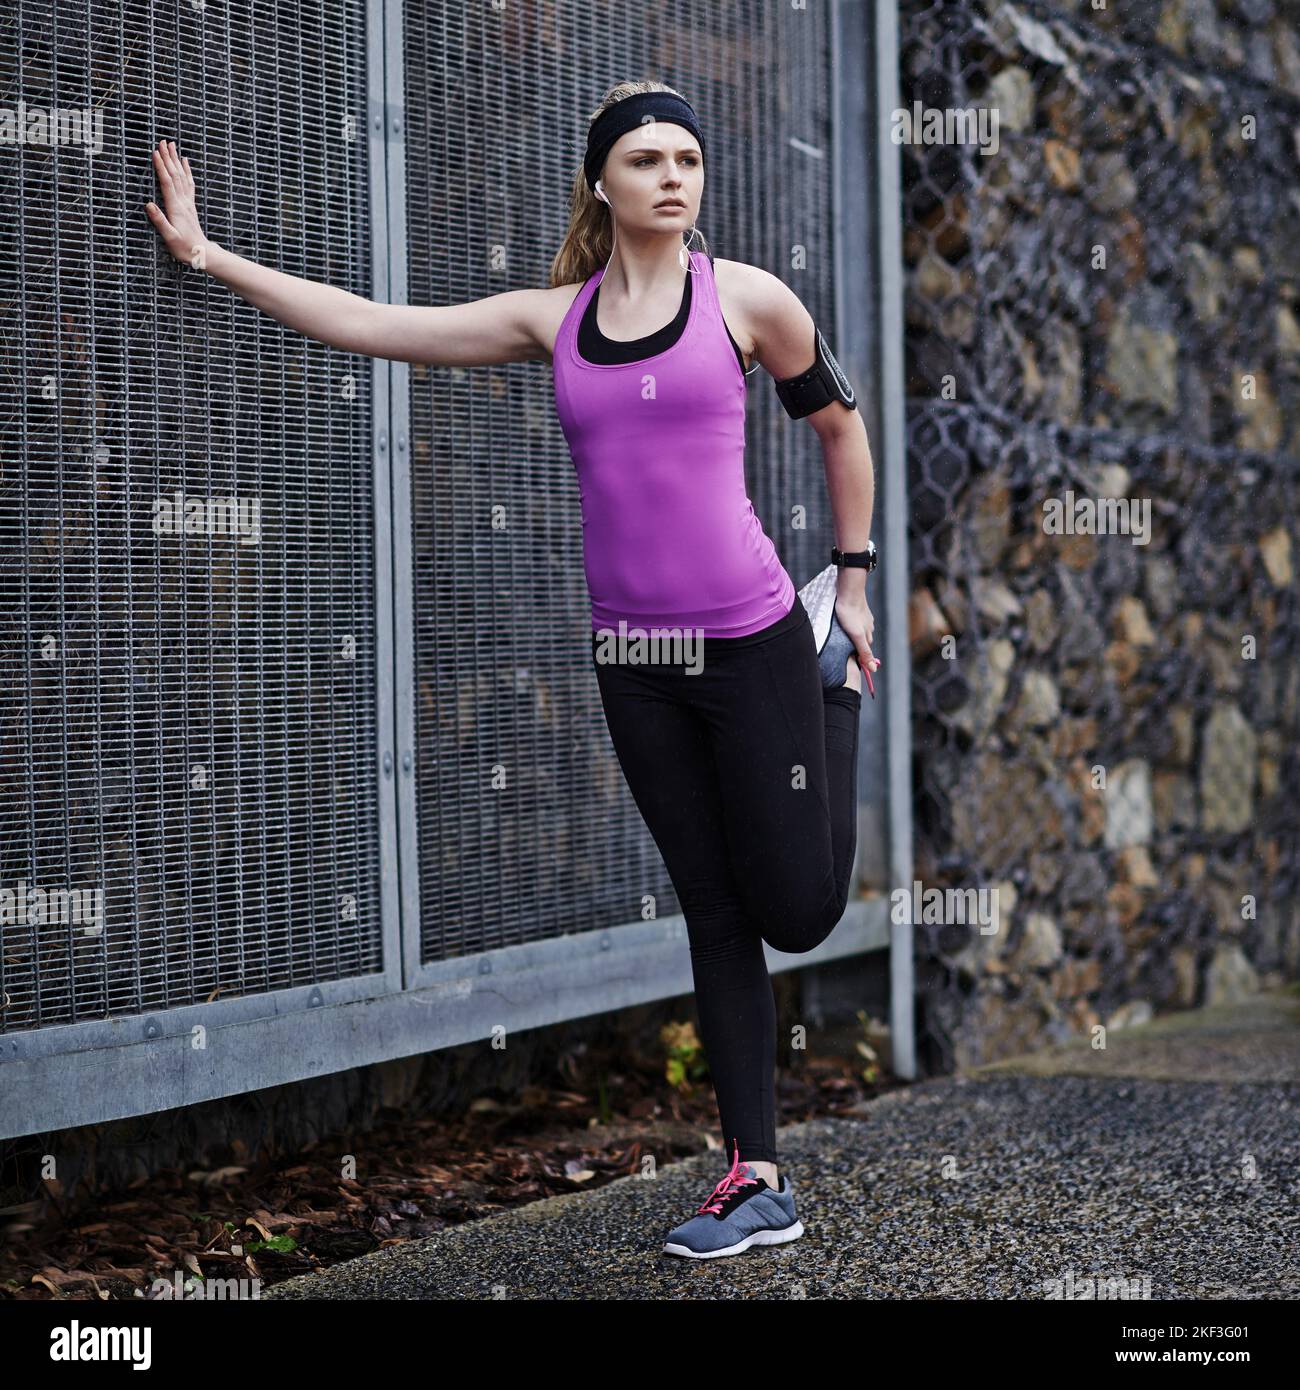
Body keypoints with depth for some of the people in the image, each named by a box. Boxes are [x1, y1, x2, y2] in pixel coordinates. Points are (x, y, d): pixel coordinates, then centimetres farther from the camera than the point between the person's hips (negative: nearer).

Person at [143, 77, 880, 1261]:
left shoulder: (745, 299, -2)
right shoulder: (553, 321, 5)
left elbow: (839, 424, 12)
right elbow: (366, 324, 6)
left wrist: (854, 581, 13)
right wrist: (208, 254, 6)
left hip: (752, 642, -3)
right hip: (635, 661, 3)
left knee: (796, 909, 0)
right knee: (714, 912, 8)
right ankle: (758, 1185, 14)